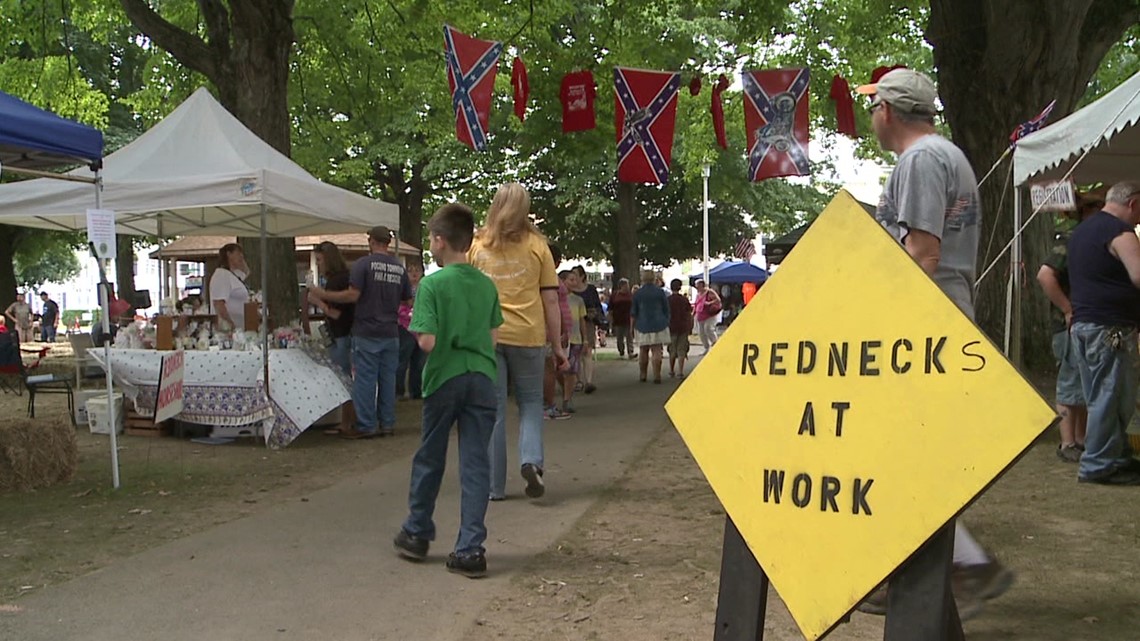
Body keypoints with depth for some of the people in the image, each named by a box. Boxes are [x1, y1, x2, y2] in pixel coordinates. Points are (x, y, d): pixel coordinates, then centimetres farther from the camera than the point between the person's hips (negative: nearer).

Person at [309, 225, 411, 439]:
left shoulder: (363, 264, -9)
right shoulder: (400, 269, 7)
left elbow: (353, 295, -15)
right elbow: (407, 300, 12)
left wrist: (323, 295, -6)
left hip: (367, 332, -5)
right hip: (391, 333, 5)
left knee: (365, 379, 0)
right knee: (388, 379, 9)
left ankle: (366, 426, 2)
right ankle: (387, 424, 14)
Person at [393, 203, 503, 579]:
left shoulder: (432, 285, -11)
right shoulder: (487, 285, 4)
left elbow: (427, 341, -17)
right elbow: (493, 337, 9)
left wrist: (415, 326, 3)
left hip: (444, 378, -3)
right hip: (482, 378, 3)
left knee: (429, 458, 14)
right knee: (476, 463, 4)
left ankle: (416, 534, 30)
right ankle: (470, 549, 4)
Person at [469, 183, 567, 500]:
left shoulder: (476, 245, 5)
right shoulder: (536, 245, 2)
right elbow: (550, 299, 2)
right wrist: (557, 344, 8)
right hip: (527, 334, 0)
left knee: (492, 409, 8)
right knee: (530, 401, 17)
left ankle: (495, 486, 10)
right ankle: (531, 460, -5)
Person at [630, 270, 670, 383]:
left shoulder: (637, 293, 0)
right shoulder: (660, 292, -1)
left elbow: (633, 313, 6)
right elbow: (666, 310, 6)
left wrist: (633, 326, 17)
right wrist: (666, 322, 18)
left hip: (643, 326, 0)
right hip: (658, 325, 0)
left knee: (643, 351, 9)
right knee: (656, 351, -1)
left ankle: (643, 375, 14)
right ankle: (657, 376, -4)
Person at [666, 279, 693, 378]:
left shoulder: (667, 300, -4)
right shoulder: (684, 299, -2)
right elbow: (689, 315, 2)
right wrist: (690, 328, 11)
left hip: (671, 328, 0)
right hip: (683, 328, 0)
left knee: (672, 351, 12)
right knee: (681, 351, 2)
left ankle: (671, 371, 17)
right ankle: (680, 372, -2)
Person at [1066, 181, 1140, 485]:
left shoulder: (1082, 230, 19)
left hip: (1083, 323, 10)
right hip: (1110, 328, -10)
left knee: (1101, 397, 14)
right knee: (1112, 398, -4)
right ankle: (1099, 465, 0)